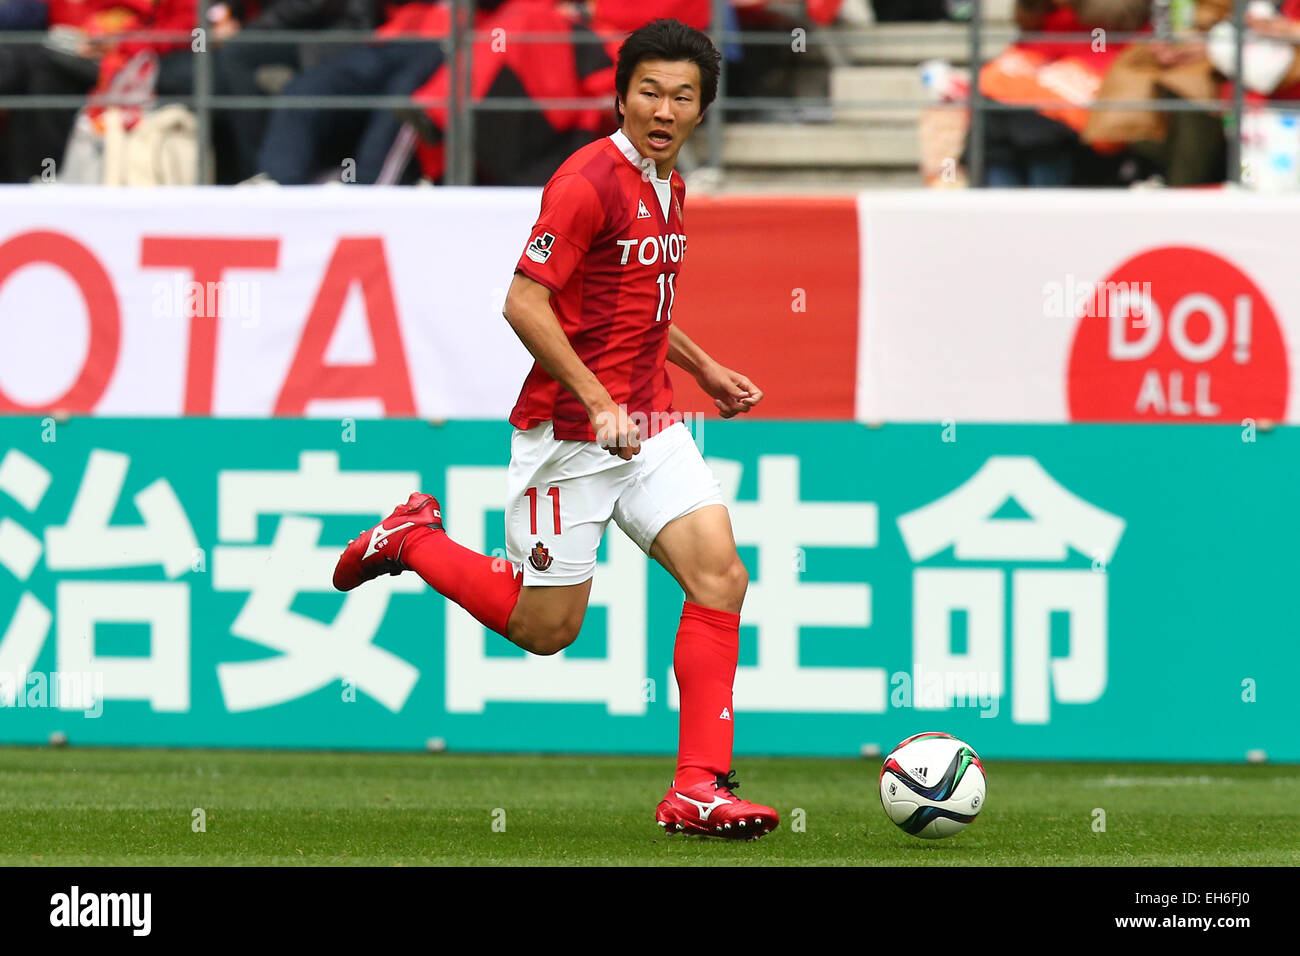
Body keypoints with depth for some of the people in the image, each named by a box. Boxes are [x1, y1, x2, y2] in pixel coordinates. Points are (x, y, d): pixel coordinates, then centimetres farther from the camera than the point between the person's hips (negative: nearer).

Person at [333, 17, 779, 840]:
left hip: (649, 424, 8)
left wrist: (702, 368, 22)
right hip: (568, 433, -8)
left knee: (720, 576, -9)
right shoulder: (590, 181, -16)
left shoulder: (668, 187, 12)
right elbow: (525, 303, -21)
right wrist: (598, 405, -25)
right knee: (546, 629, 2)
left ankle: (699, 788, -8)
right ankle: (415, 540, 27)